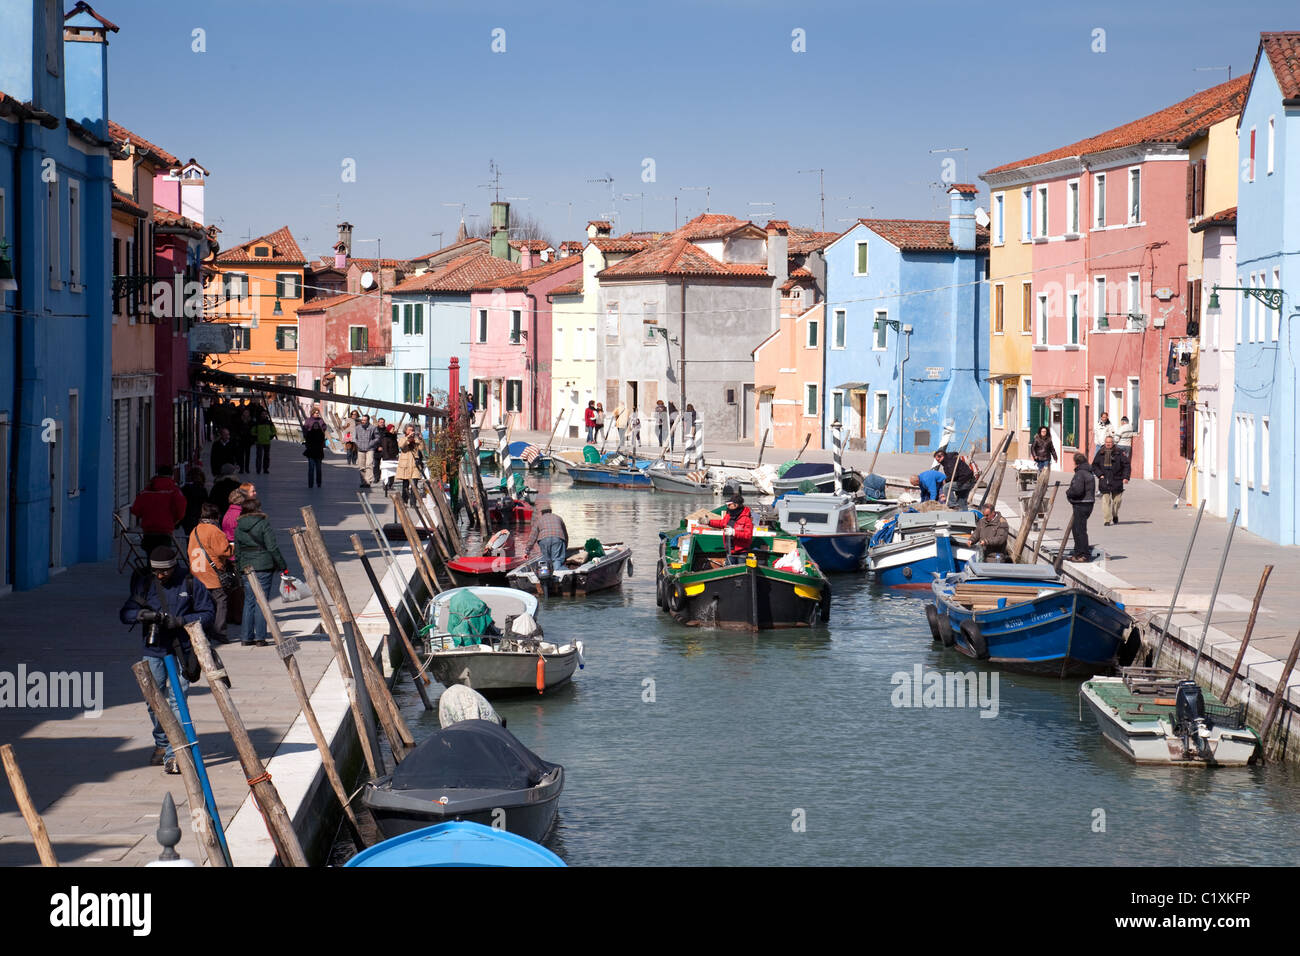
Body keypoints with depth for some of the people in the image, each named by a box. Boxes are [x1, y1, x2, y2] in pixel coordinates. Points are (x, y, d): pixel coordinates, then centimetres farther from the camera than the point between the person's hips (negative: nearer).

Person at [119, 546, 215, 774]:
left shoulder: (191, 585, -1)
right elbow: (124, 614, 5)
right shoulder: (145, 584, 7)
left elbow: (207, 614, -1)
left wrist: (180, 621, -15)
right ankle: (161, 744, 29)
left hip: (181, 652, -3)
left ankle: (173, 755, -11)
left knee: (177, 700, -9)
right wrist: (142, 614, -17)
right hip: (153, 651, 3)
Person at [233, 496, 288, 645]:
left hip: (246, 567, 5)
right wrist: (283, 566, -5)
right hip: (264, 566, -5)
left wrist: (240, 569, 18)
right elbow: (272, 547, -10)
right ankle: (260, 637, -4)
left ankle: (247, 637, 11)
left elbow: (237, 551, 11)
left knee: (248, 602, 11)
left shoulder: (238, 527, 7)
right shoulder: (264, 524, -8)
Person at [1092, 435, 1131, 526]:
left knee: (1117, 499, 9)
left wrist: (1125, 477, -8)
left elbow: (1126, 465, 1)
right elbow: (1094, 465, 13)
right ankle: (1107, 520, -7)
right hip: (1104, 481, 0)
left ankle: (1115, 516, 32)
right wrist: (1099, 475, -1)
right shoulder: (1100, 453, 6)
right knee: (1106, 501, -7)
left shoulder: (1120, 452, 0)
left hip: (1116, 480, 0)